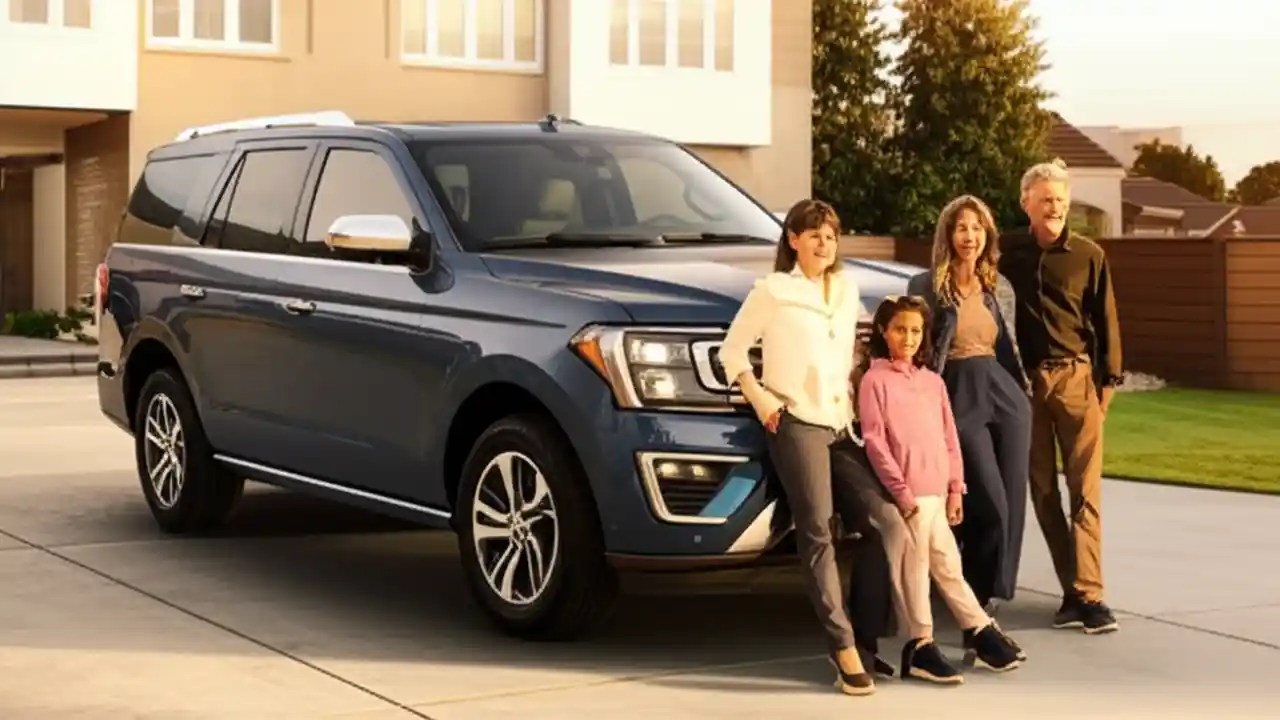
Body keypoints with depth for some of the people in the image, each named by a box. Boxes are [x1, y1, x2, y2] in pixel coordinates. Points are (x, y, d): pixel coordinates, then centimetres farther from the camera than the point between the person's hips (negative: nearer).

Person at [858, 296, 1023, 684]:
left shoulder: (933, 381, 16)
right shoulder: (875, 380, -2)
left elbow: (950, 437, 16)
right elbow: (874, 441, -8)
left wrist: (955, 487, 8)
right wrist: (900, 489, -13)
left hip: (938, 491, 5)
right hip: (910, 492, -5)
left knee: (947, 565, 12)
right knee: (916, 567, -3)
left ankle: (979, 631, 20)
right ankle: (921, 645, 3)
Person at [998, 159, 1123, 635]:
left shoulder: (1089, 255, 1)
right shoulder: (1007, 251, 5)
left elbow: (1105, 320, 4)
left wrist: (1108, 379, 0)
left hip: (1076, 379, -2)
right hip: (1025, 381, 2)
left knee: (1084, 490, -7)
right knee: (1042, 491, 3)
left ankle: (1086, 594, -9)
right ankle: (1075, 591, 10)